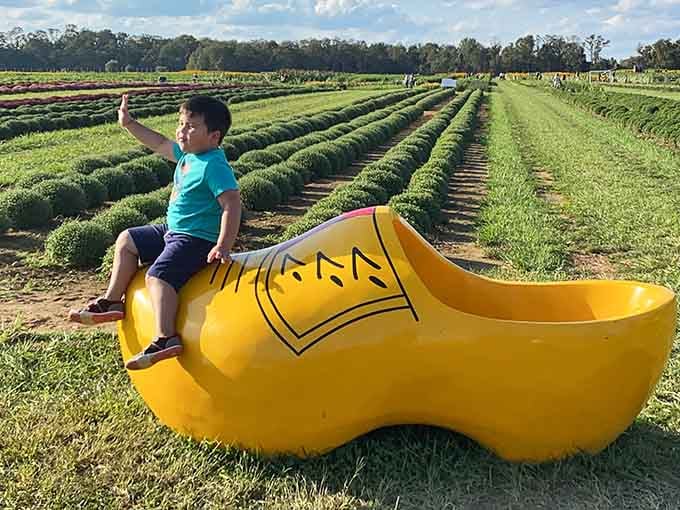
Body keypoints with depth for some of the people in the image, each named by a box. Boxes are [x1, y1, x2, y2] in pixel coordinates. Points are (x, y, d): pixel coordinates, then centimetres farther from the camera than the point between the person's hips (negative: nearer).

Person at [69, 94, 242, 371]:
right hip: (173, 231, 11)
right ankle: (112, 302, 21)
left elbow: (232, 204, -29)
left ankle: (166, 339, -36)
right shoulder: (187, 154, 8)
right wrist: (129, 124, 26)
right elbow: (160, 143, 26)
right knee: (127, 240, 20)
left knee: (158, 276, -29)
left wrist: (223, 246, -37)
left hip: (198, 238, -11)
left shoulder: (214, 166, -21)